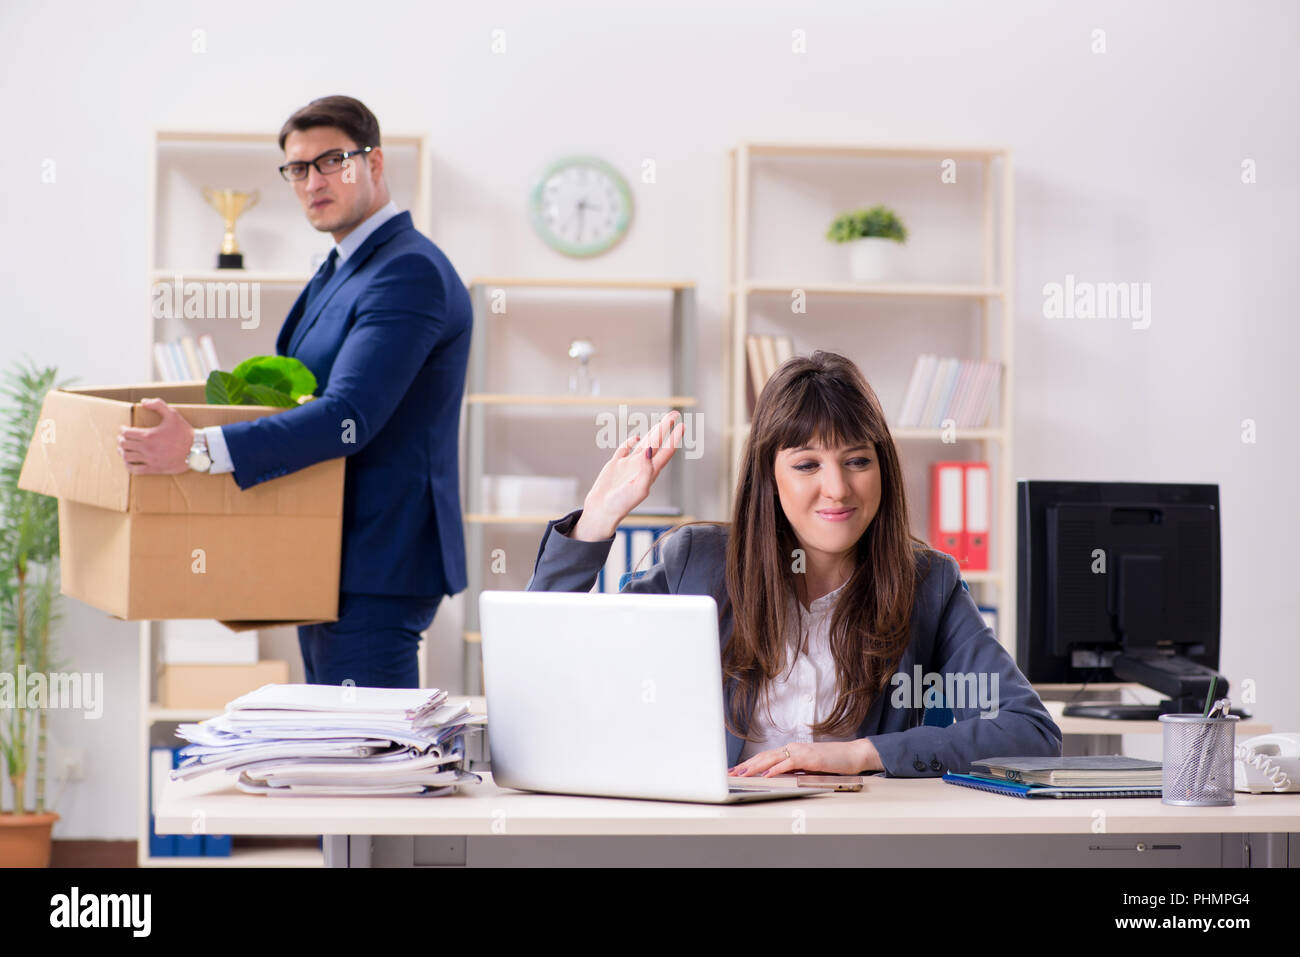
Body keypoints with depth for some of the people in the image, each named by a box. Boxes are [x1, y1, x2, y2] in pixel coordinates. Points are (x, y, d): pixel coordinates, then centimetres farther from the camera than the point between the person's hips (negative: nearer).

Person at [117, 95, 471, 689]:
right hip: (331, 565, 10)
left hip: (375, 569, -10)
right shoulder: (337, 272, 17)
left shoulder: (409, 272, -17)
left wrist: (201, 450, -33)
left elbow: (348, 418, -27)